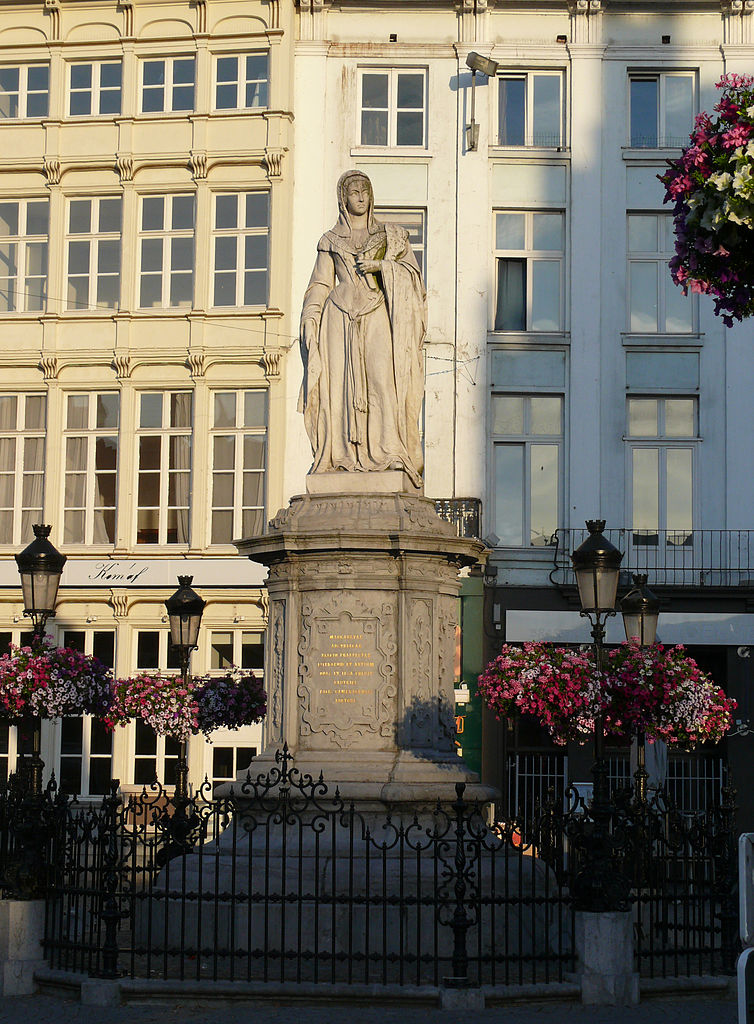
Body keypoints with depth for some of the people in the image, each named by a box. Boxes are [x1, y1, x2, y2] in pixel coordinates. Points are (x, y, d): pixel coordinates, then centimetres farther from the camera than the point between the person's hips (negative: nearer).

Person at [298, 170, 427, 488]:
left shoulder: (391, 235, 18)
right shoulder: (330, 241, 18)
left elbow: (412, 271, 11)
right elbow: (320, 285, 14)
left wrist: (382, 265, -6)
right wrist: (310, 320, 0)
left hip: (378, 315, -1)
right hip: (341, 316, 1)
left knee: (382, 377, -19)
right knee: (342, 383, -10)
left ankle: (388, 453, -24)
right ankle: (346, 456, -11)